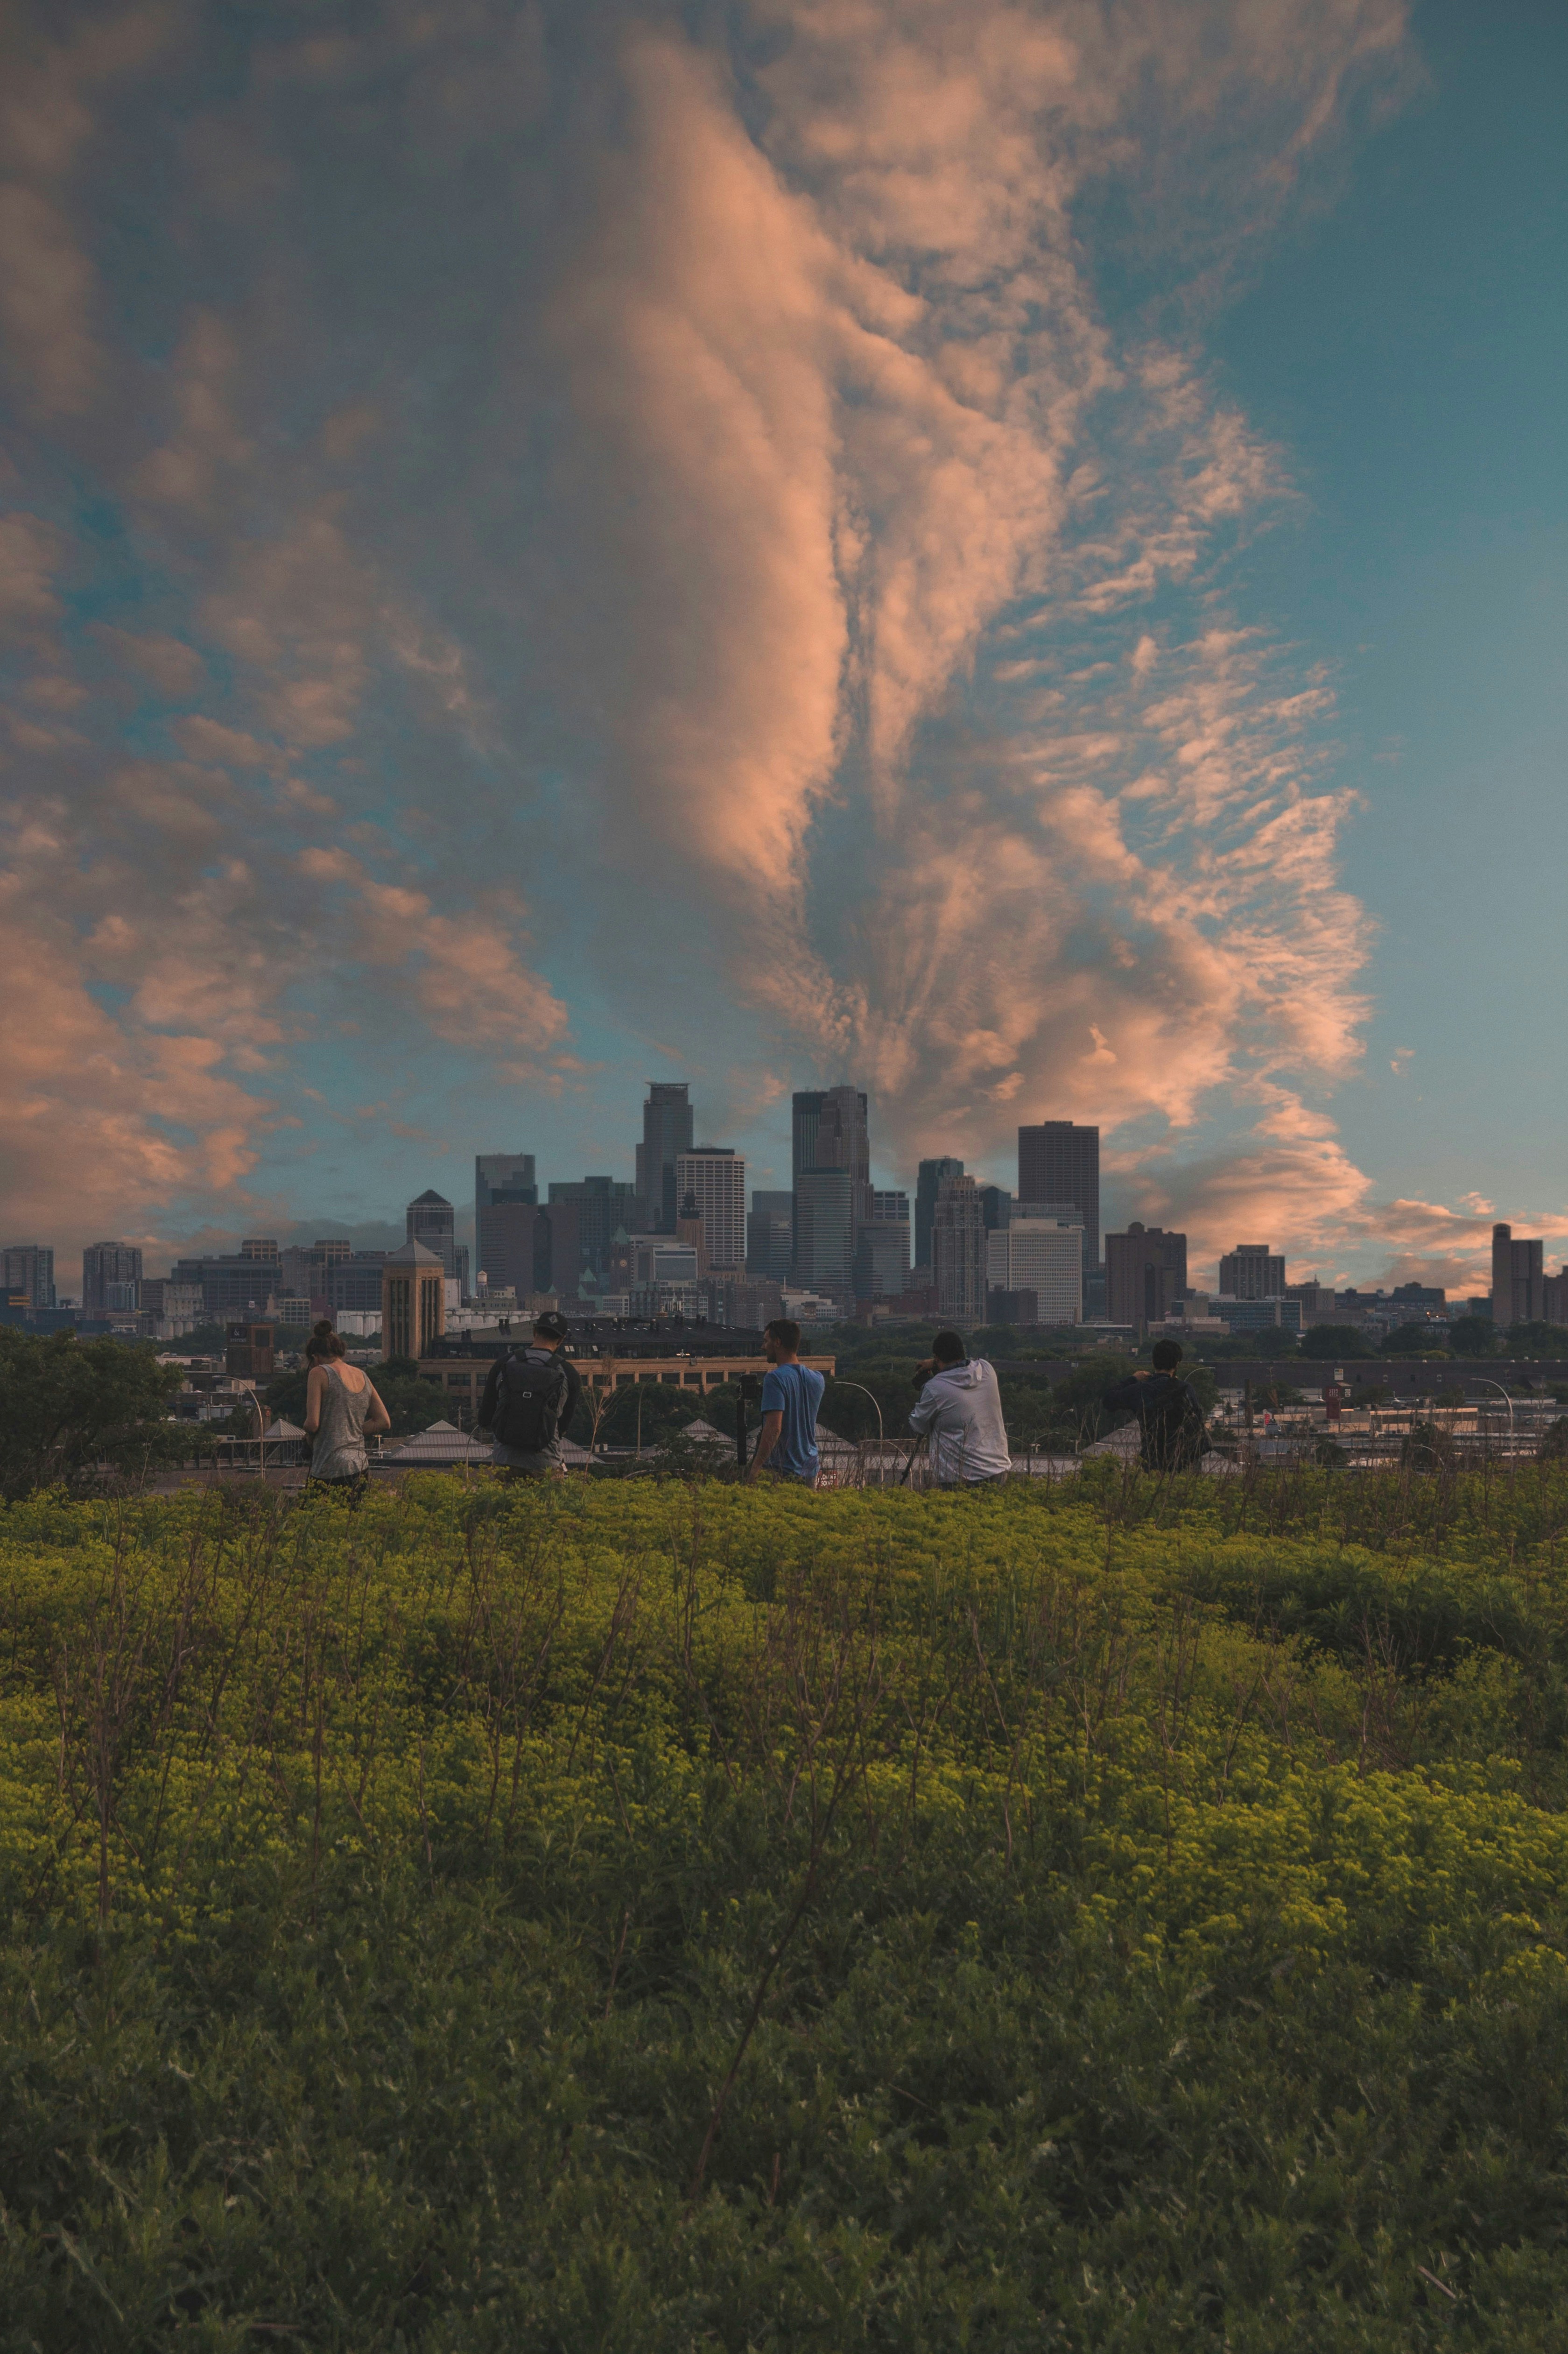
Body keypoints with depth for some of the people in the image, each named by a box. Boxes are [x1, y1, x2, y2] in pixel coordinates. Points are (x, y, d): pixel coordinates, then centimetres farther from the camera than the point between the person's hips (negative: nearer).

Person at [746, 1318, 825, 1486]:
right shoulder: (817, 1379, 7)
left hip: (780, 1472, -7)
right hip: (810, 1470, 7)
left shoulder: (775, 1379, -14)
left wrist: (755, 1469, -22)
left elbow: (774, 1428, -22)